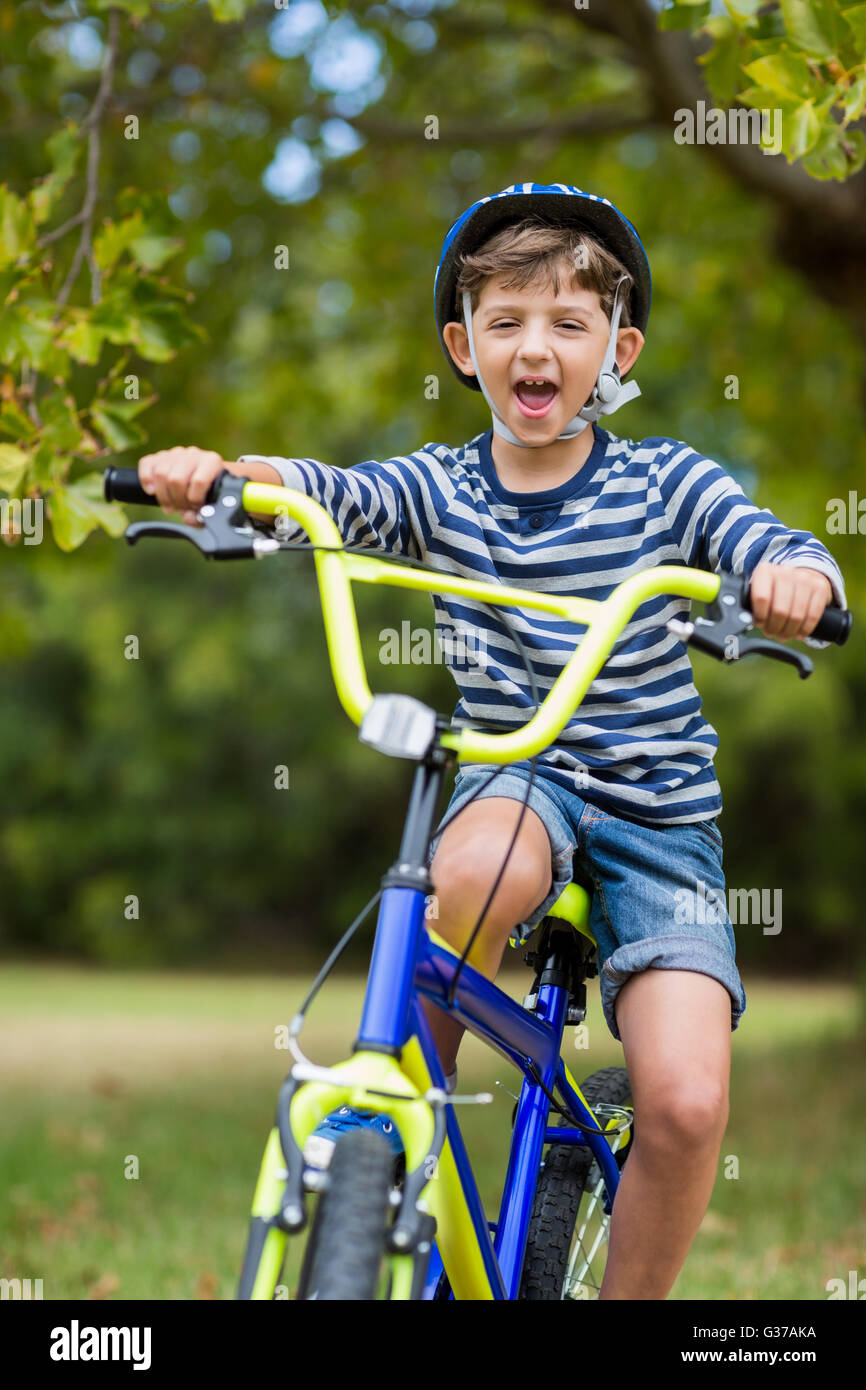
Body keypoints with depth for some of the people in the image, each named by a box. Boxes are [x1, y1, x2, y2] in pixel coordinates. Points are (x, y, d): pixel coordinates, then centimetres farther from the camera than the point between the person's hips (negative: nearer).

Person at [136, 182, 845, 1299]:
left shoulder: (662, 481, -3)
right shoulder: (441, 488, 0)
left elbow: (778, 554, -14)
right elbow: (328, 493, -17)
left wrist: (794, 579, -39)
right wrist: (217, 473, -38)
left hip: (656, 805, 0)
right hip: (516, 784, 1)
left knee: (686, 1101, -19)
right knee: (475, 872, -38)